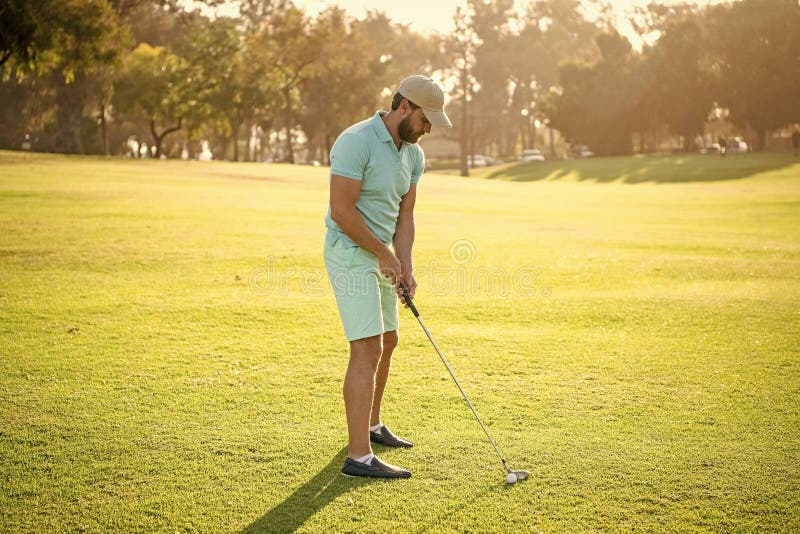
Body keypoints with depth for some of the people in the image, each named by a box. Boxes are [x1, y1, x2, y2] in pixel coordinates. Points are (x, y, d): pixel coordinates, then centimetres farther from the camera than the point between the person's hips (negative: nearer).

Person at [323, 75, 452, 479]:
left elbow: (404, 215, 8)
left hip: (379, 257, 9)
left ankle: (371, 425, 38)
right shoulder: (355, 142, -20)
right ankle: (359, 456, -12)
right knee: (368, 349, -14)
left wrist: (405, 267, -6)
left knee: (387, 342, 19)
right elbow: (342, 212, -23)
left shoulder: (413, 155, 6)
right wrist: (386, 255, -15)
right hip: (351, 254, -9)